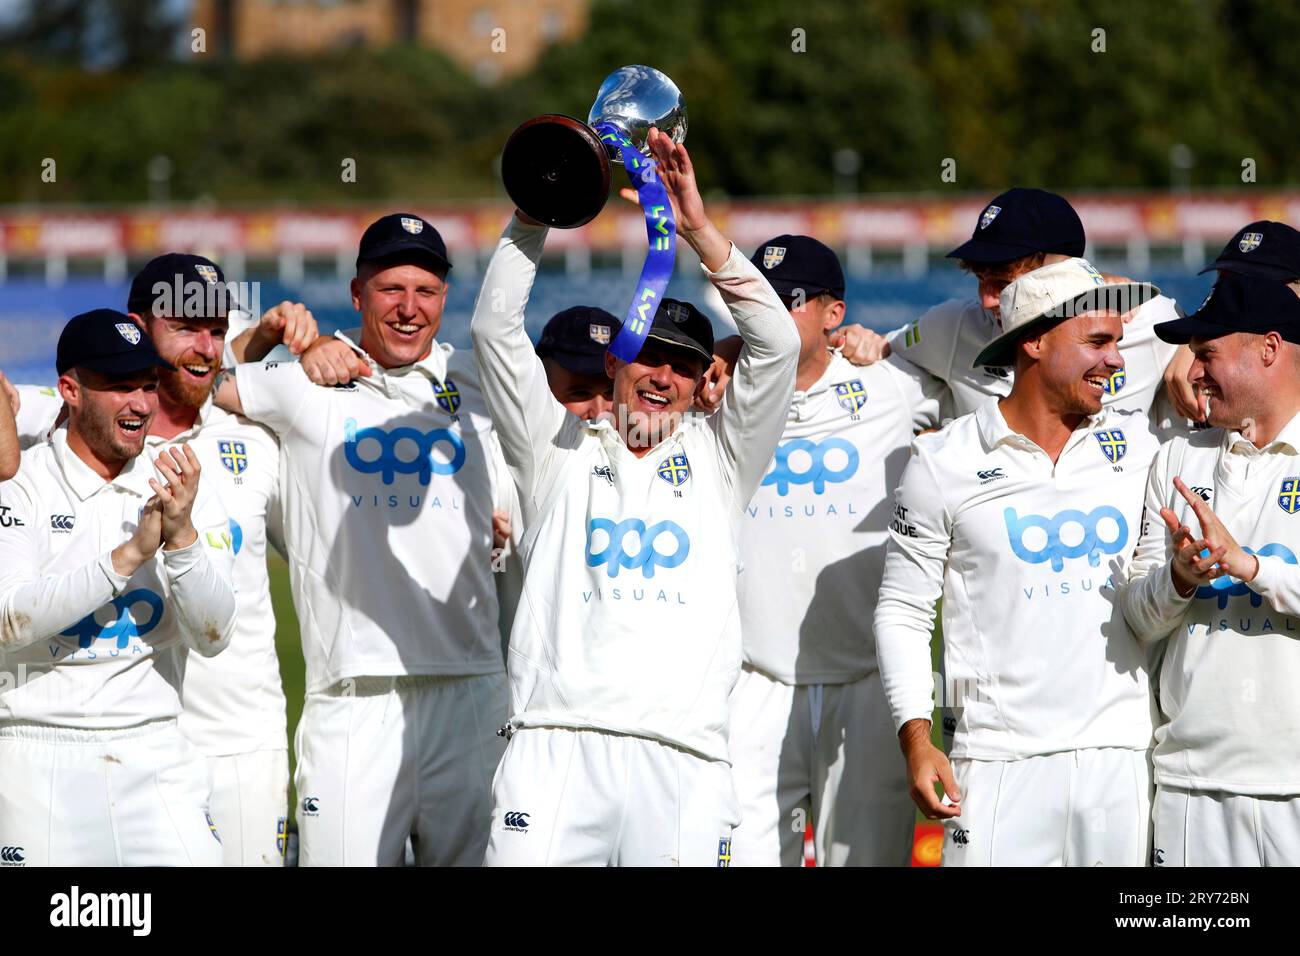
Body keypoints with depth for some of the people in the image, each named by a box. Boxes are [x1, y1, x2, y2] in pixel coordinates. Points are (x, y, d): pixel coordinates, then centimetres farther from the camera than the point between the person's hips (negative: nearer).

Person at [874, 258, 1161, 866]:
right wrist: (915, 740, -4)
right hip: (999, 764, -3)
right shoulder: (945, 462, 1)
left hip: (1122, 753, 3)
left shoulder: (1139, 445, 9)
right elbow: (903, 611, 4)